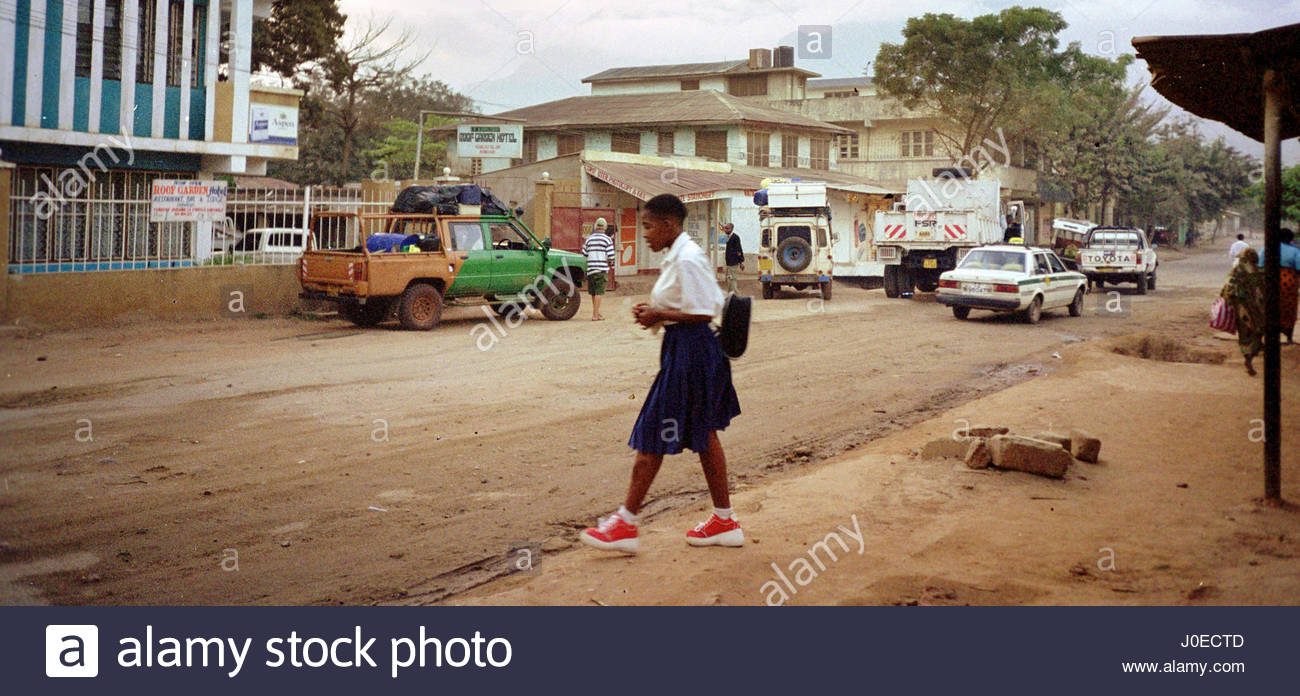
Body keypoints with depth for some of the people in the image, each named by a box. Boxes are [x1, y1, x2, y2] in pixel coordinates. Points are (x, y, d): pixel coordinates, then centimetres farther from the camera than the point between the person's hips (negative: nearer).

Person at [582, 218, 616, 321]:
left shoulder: (589, 239, 7)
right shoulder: (607, 239, -5)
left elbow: (584, 254, 8)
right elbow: (611, 256, -10)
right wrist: (611, 264, 9)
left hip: (590, 269, 5)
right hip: (602, 269, -5)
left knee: (593, 292, 15)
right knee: (599, 292, -4)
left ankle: (596, 312, 27)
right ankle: (595, 315, -8)